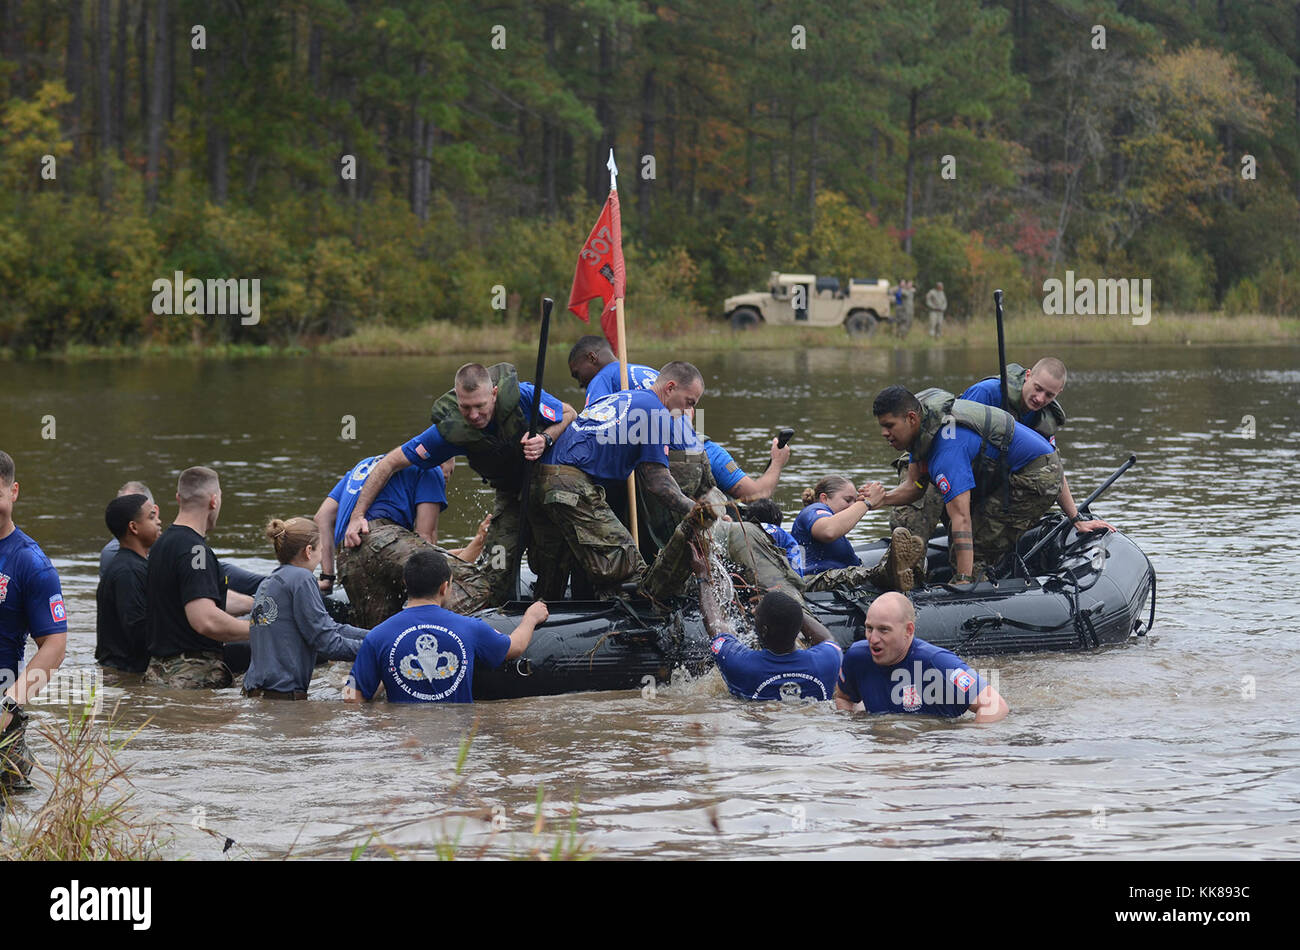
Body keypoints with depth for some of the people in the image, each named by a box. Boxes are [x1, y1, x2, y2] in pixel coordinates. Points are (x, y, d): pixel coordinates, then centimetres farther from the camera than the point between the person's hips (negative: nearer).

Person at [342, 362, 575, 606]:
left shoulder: (523, 396, -31)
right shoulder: (450, 429, -28)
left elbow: (569, 413, -12)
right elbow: (390, 463, -21)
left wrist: (545, 440, -33)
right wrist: (358, 515, -25)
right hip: (512, 492, 1)